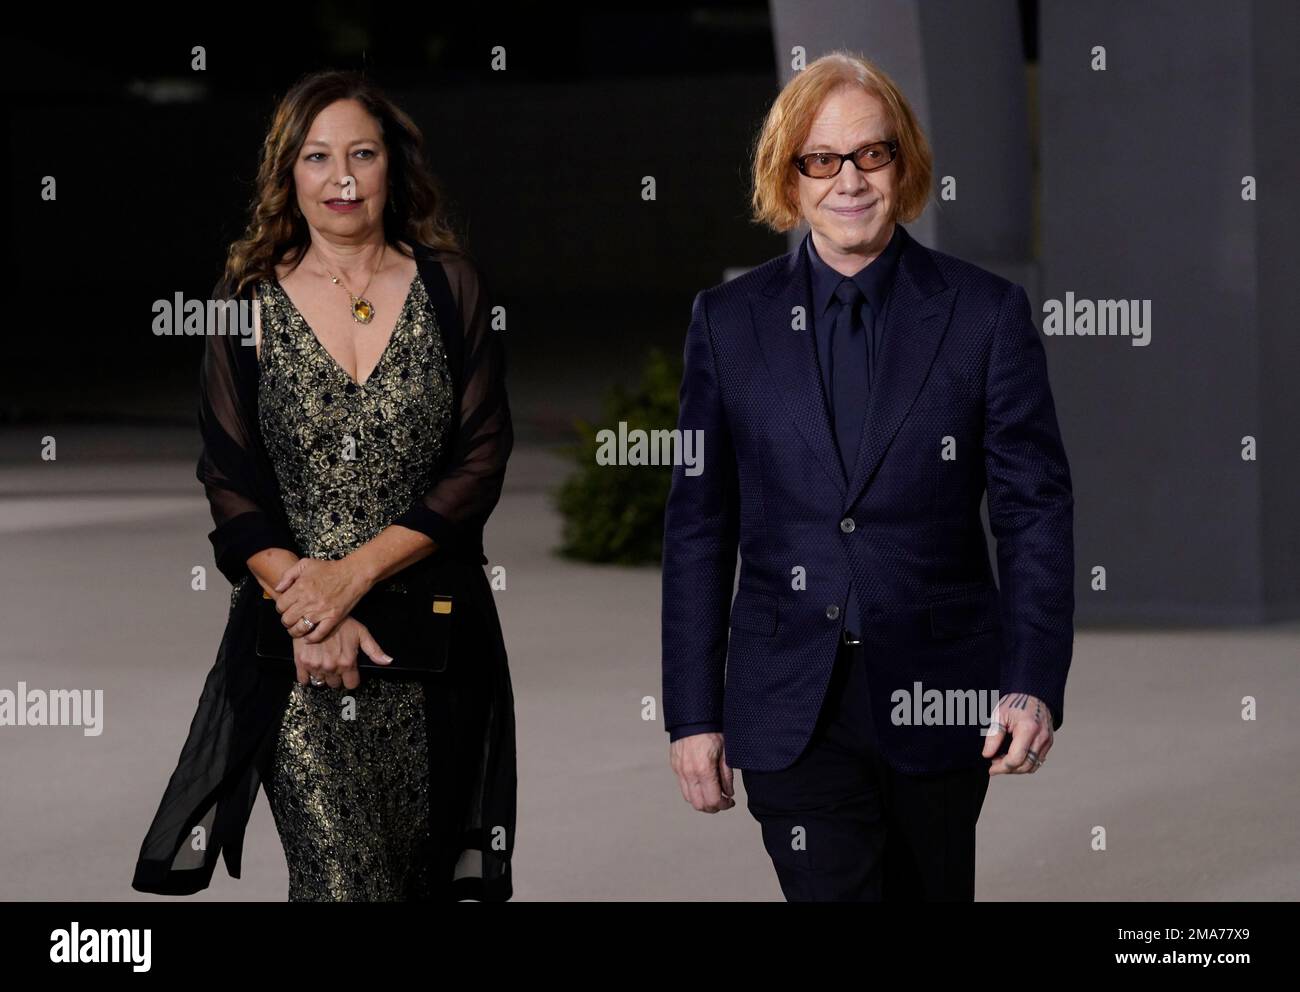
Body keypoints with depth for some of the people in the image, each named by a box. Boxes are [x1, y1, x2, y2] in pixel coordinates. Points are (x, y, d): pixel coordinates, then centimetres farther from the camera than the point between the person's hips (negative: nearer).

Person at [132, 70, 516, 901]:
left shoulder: (449, 290, 5)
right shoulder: (249, 300, 5)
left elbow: (483, 460, -1)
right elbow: (228, 481, 2)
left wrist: (357, 570, -11)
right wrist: (303, 602, -13)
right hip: (295, 651, -1)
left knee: (421, 876, 5)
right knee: (342, 878, -13)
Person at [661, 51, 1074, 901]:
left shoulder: (986, 314, 0)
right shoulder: (730, 322, 4)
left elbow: (1035, 511, -2)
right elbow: (698, 527, 6)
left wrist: (1034, 684, -14)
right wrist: (693, 713, 2)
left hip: (938, 701, 0)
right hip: (792, 707, 0)